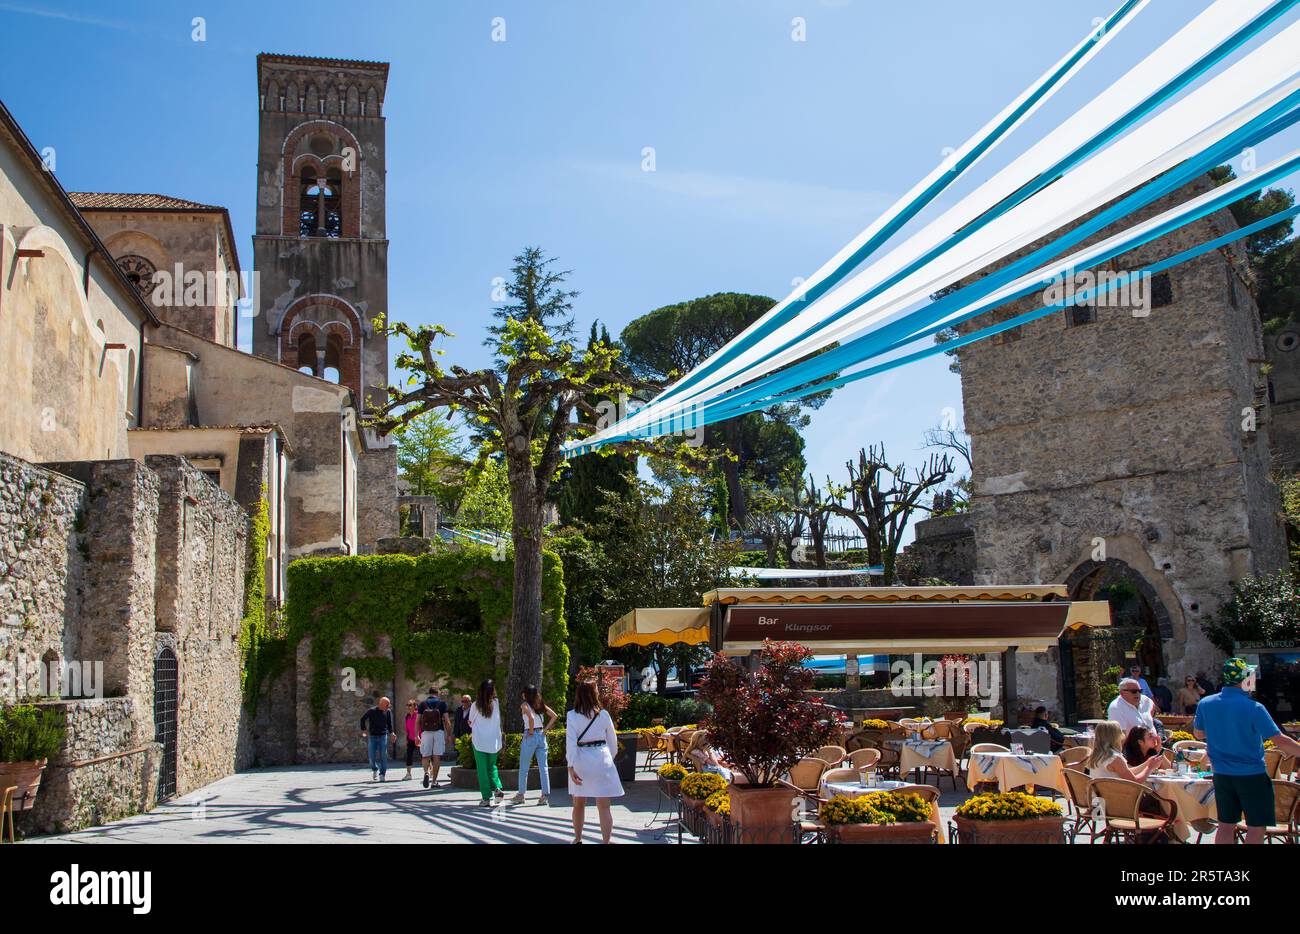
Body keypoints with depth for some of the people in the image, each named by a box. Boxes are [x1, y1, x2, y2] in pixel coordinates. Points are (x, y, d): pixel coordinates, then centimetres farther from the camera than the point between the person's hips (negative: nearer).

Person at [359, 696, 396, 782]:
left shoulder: (388, 711, 1)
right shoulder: (372, 711, -8)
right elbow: (362, 719, 4)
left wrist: (391, 732, -1)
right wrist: (363, 729, -3)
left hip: (383, 736, 1)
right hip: (372, 736, -1)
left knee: (383, 756, -3)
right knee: (372, 756, -1)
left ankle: (382, 774, 6)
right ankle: (374, 769, 26)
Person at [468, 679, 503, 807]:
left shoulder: (475, 705, -6)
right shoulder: (496, 703, -4)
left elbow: (471, 722, 6)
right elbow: (499, 723, 4)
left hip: (479, 742, -2)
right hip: (493, 742, 2)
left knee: (482, 769, 4)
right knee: (492, 766, 19)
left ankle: (487, 798, 1)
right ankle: (497, 788, -1)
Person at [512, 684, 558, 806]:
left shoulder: (525, 705, -7)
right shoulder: (541, 704, 9)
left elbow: (531, 718, -24)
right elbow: (554, 716, 2)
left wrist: (531, 732, -12)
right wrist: (546, 729, 3)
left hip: (530, 737, -5)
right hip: (541, 736, 5)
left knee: (524, 768, 9)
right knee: (543, 767, 4)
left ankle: (521, 794, 16)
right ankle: (545, 795, 1)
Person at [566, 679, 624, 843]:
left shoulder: (572, 715, -5)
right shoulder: (603, 714, -1)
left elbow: (571, 742, -11)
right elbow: (613, 741, 7)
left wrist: (571, 767, -12)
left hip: (581, 762, 0)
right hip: (602, 760, 0)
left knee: (579, 804, 18)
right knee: (604, 807, 1)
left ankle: (577, 839, 32)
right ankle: (605, 841, -3)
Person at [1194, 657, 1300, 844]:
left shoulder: (1205, 704, -3)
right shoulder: (1254, 708, -18)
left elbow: (1198, 733, 13)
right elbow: (1280, 741, -17)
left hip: (1222, 776, 5)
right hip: (1252, 775, -5)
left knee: (1225, 825, 13)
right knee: (1256, 827, 4)